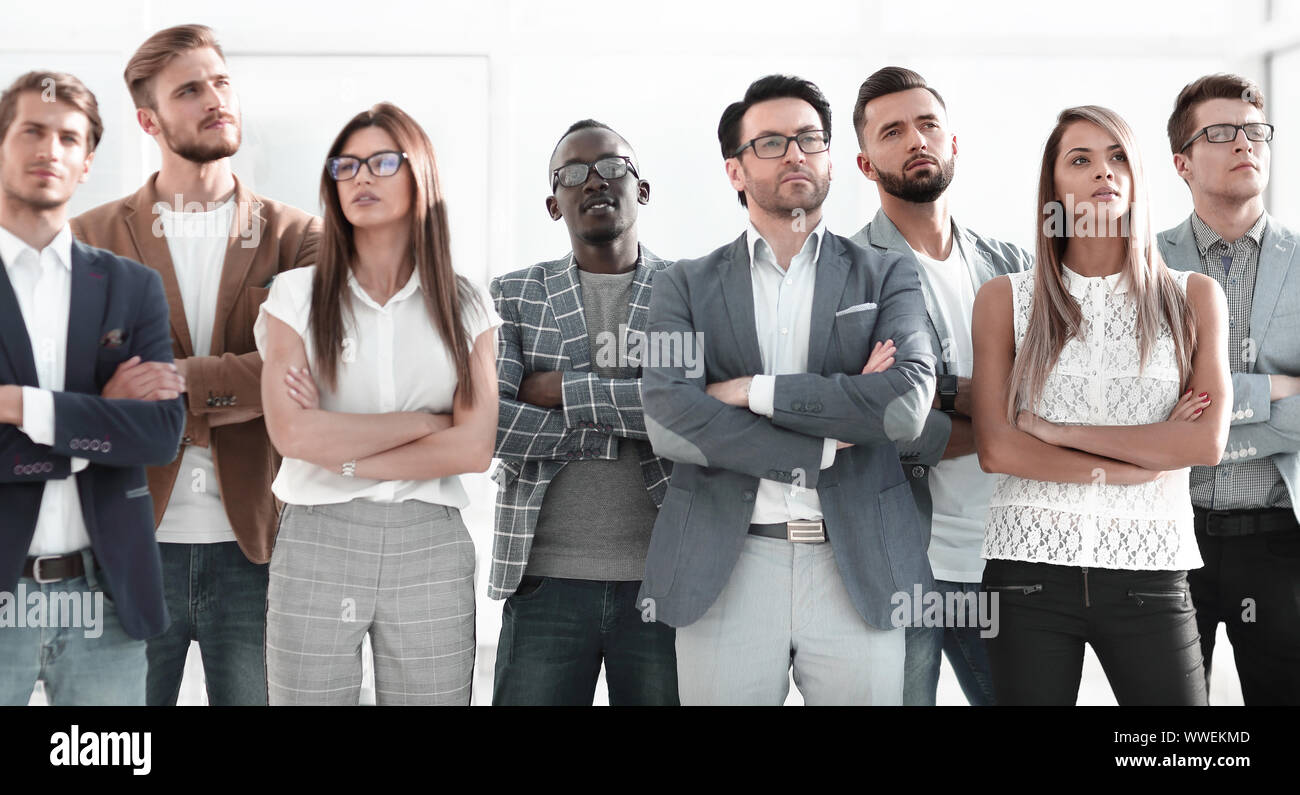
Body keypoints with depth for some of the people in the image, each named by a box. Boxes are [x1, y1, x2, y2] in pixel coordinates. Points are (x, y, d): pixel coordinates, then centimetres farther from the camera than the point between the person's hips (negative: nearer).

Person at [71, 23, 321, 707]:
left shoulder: (295, 236, 7)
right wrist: (232, 396, -12)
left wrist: (181, 380, -17)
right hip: (135, 543, 0)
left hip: (253, 546, 0)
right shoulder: (93, 238, 6)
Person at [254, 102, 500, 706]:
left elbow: (474, 448, -5)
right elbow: (291, 433, -10)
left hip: (431, 547, 1)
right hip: (316, 543, -1)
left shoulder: (465, 306, 6)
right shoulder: (297, 294, 3)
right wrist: (427, 421, -8)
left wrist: (338, 450, -10)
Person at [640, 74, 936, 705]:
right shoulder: (686, 285, 8)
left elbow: (907, 405, -9)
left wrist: (752, 390, -9)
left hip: (858, 573, 0)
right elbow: (668, 424, -7)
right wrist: (827, 443, -9)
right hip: (724, 574, 0)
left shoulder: (886, 276, 9)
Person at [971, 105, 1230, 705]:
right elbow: (995, 449, -4)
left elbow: (1208, 441, -6)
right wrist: (1136, 464, -8)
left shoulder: (1193, 298, 7)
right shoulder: (1005, 299, 6)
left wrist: (1058, 430, -8)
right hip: (1030, 562, 0)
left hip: (1148, 570, 0)